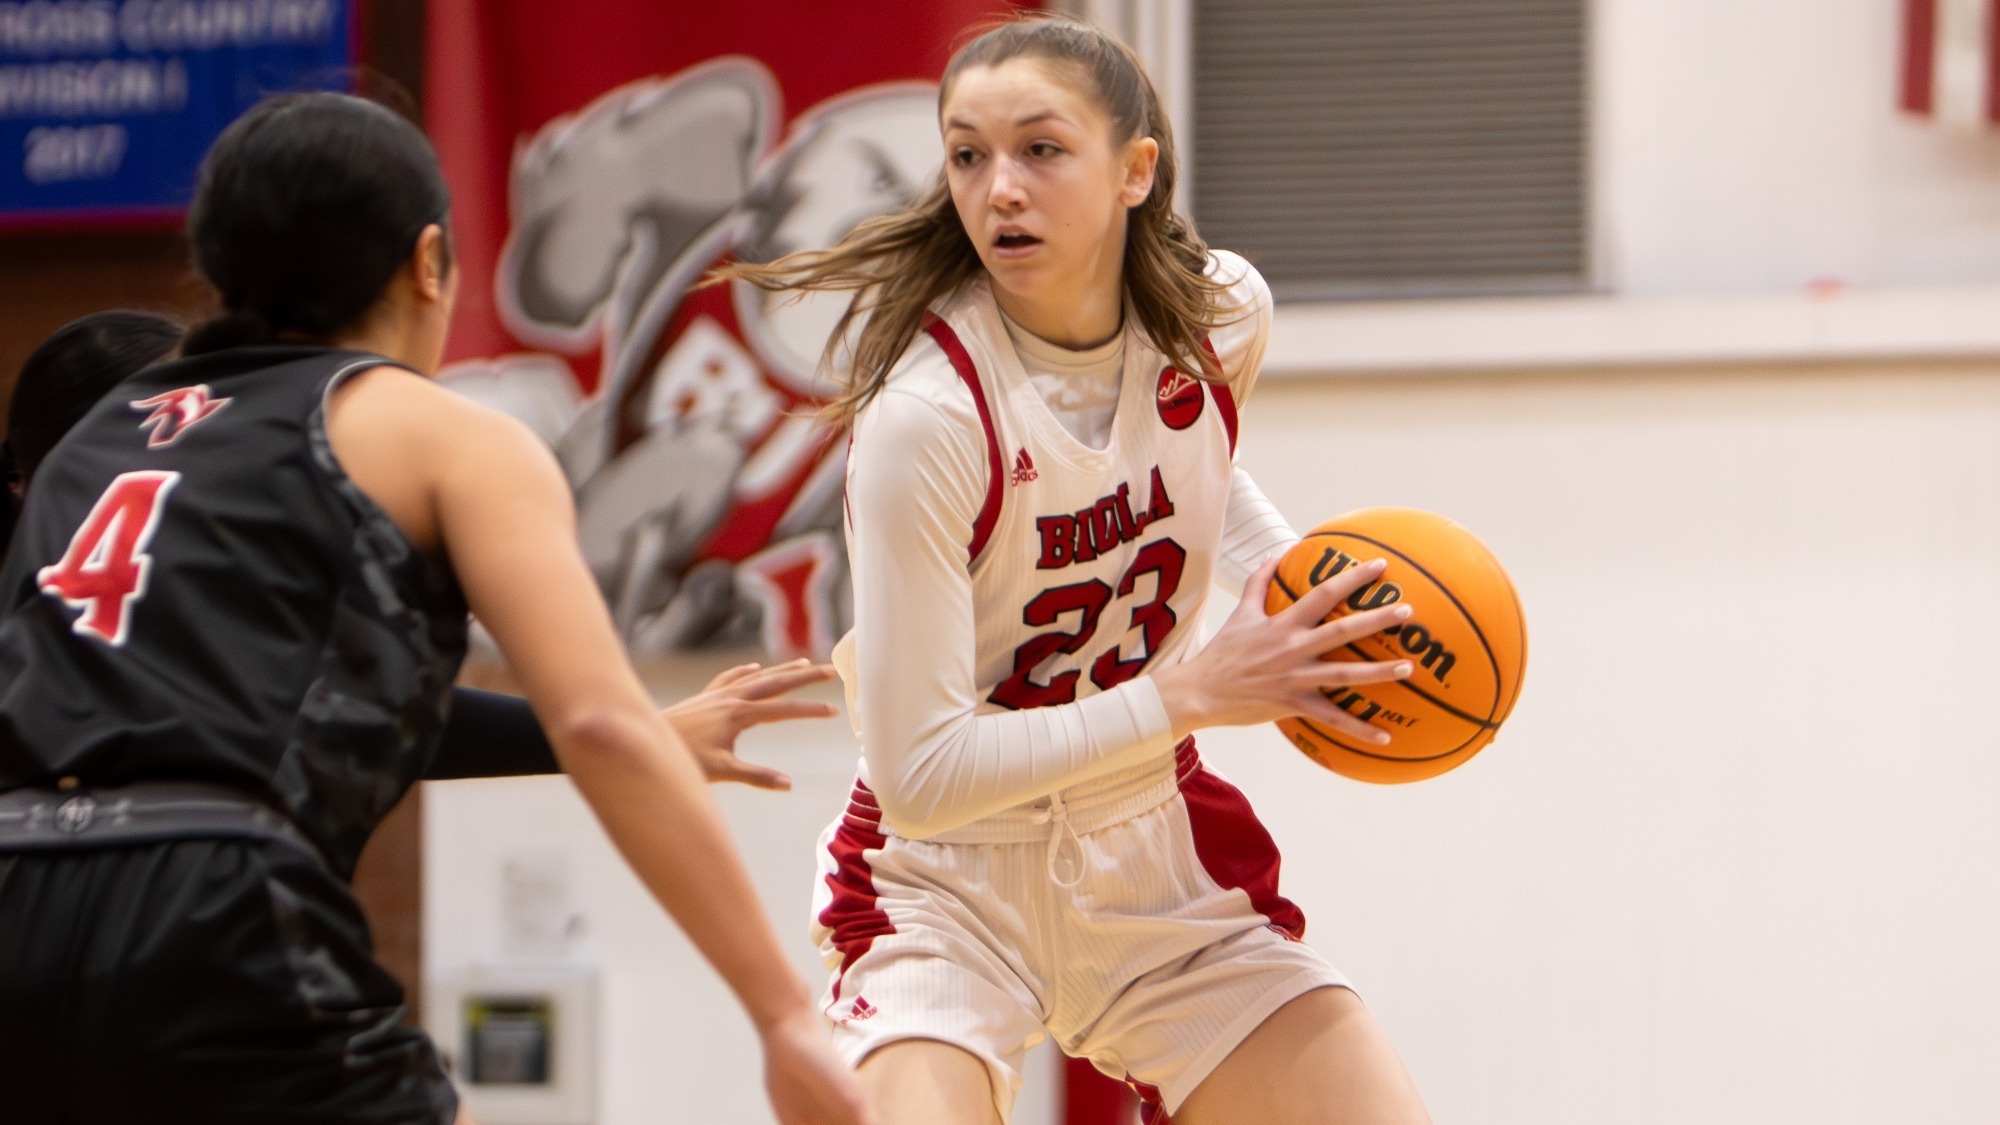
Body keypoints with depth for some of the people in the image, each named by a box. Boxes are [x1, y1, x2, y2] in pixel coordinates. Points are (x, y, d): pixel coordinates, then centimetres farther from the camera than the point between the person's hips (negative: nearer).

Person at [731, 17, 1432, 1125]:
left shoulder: (1223, 311, -7)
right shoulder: (926, 416, -25)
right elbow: (918, 773, -26)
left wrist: (1290, 570, 3)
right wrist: (1193, 693, -25)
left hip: (1161, 861, 5)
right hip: (950, 881, -5)